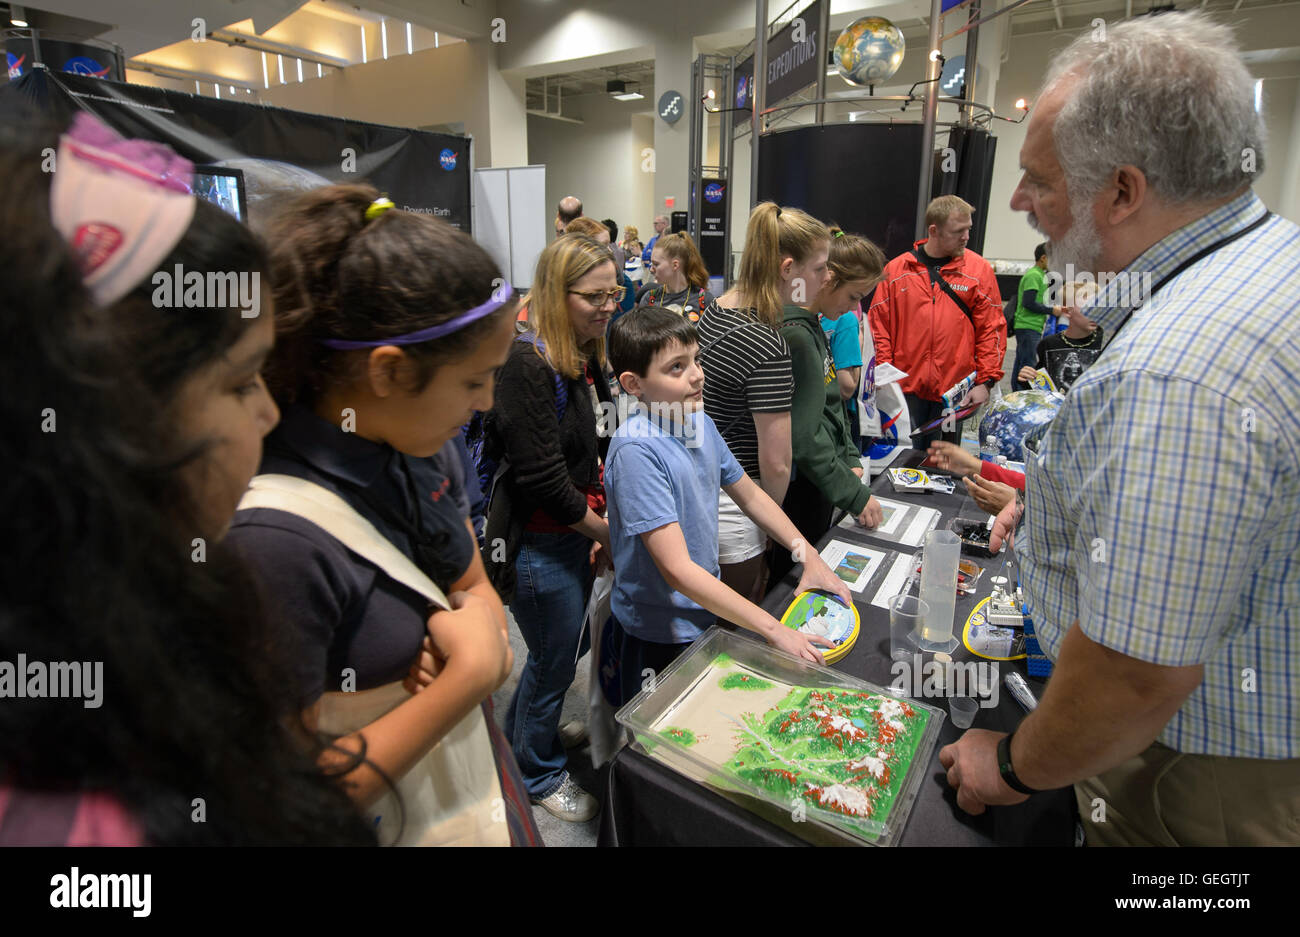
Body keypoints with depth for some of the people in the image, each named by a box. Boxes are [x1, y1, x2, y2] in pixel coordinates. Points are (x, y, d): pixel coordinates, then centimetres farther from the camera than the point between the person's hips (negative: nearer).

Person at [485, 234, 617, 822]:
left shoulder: (586, 359, 4)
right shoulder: (529, 364, -24)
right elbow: (542, 477, -26)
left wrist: (600, 526, 3)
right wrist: (605, 530, -13)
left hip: (575, 534, 9)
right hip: (540, 546, -9)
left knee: (566, 646, 26)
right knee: (555, 660, 11)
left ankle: (523, 731, 54)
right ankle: (538, 776, 39)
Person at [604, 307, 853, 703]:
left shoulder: (700, 422, -3)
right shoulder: (637, 450, -28)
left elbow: (750, 495, 11)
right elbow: (678, 570, -31)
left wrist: (811, 557, 1)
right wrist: (776, 630, -30)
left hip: (704, 612, 7)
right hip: (657, 638, -7)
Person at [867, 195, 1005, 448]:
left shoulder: (979, 269, 4)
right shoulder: (896, 269, 3)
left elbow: (992, 329, 3)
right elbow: (878, 325, 4)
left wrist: (986, 381, -3)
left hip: (955, 391, 0)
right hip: (904, 390, 0)